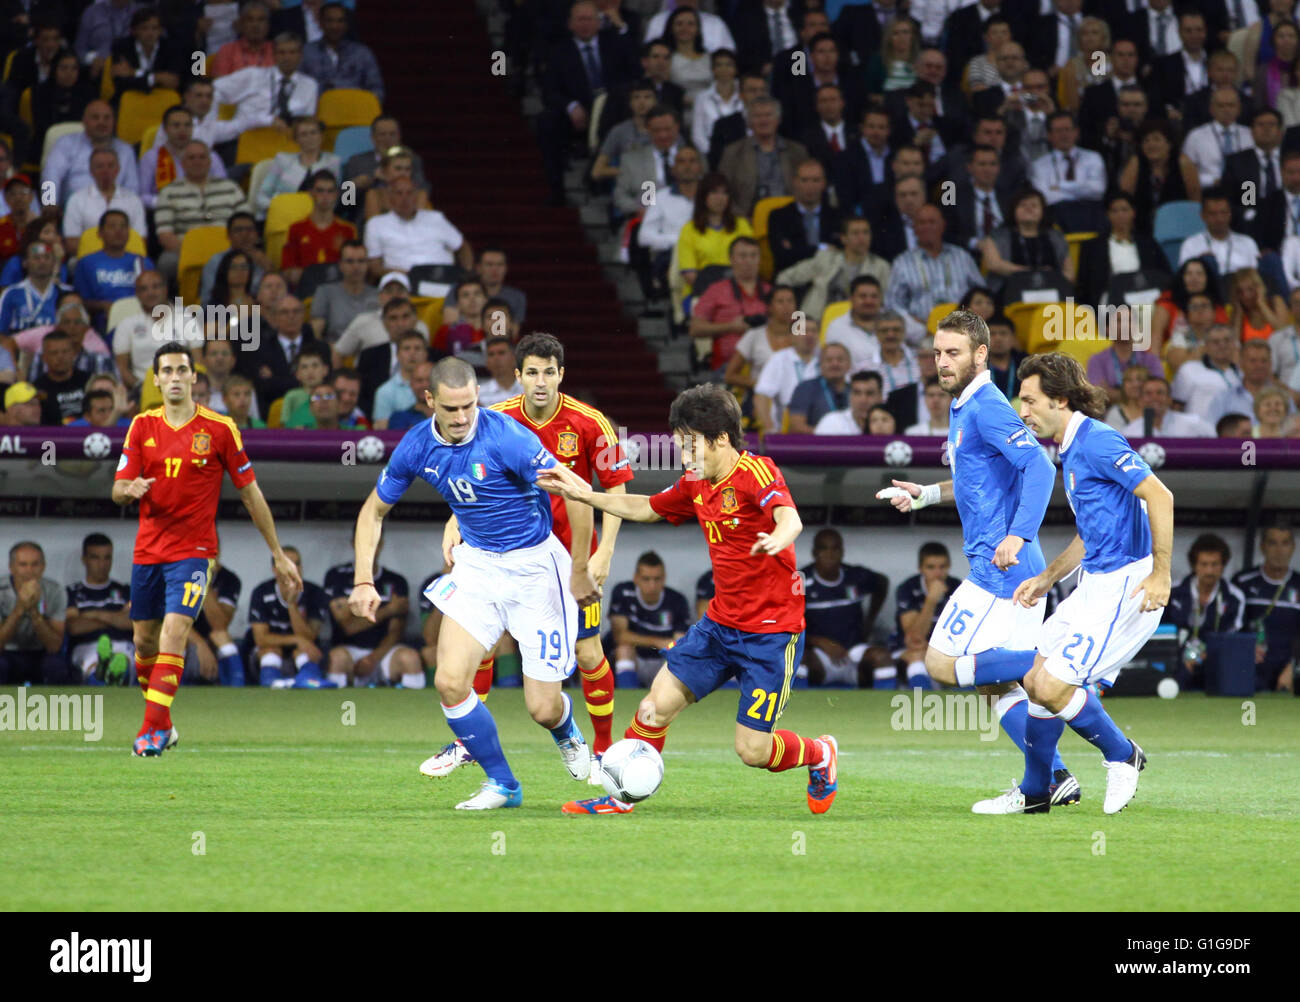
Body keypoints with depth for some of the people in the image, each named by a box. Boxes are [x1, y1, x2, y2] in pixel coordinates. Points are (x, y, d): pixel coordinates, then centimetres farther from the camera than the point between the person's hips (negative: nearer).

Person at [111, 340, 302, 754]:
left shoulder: (219, 429, -4)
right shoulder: (142, 426, 4)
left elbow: (250, 493, 2)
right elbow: (118, 491, 2)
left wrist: (279, 555, 3)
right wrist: (130, 489, -24)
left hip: (193, 549, -4)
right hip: (148, 549, 4)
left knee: (173, 634, -20)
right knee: (145, 642, 9)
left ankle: (154, 728, -21)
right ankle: (161, 725, 29)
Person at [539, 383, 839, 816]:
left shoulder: (756, 472, -18)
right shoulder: (696, 486, 7)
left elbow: (790, 519, -37)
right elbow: (644, 508, 24)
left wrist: (777, 539, -60)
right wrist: (584, 494, 19)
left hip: (772, 630, -7)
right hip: (721, 623, 7)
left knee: (752, 751, -4)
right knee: (657, 705, -2)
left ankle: (820, 755, 26)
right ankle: (621, 796, 13)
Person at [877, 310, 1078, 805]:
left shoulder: (987, 408, -13)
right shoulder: (962, 410, 18)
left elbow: (1039, 467, -25)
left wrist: (1017, 536, -33)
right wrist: (924, 495, 25)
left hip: (1001, 567, -10)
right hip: (1008, 571, 10)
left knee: (942, 664, -10)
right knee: (999, 686, 10)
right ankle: (1057, 779, 8)